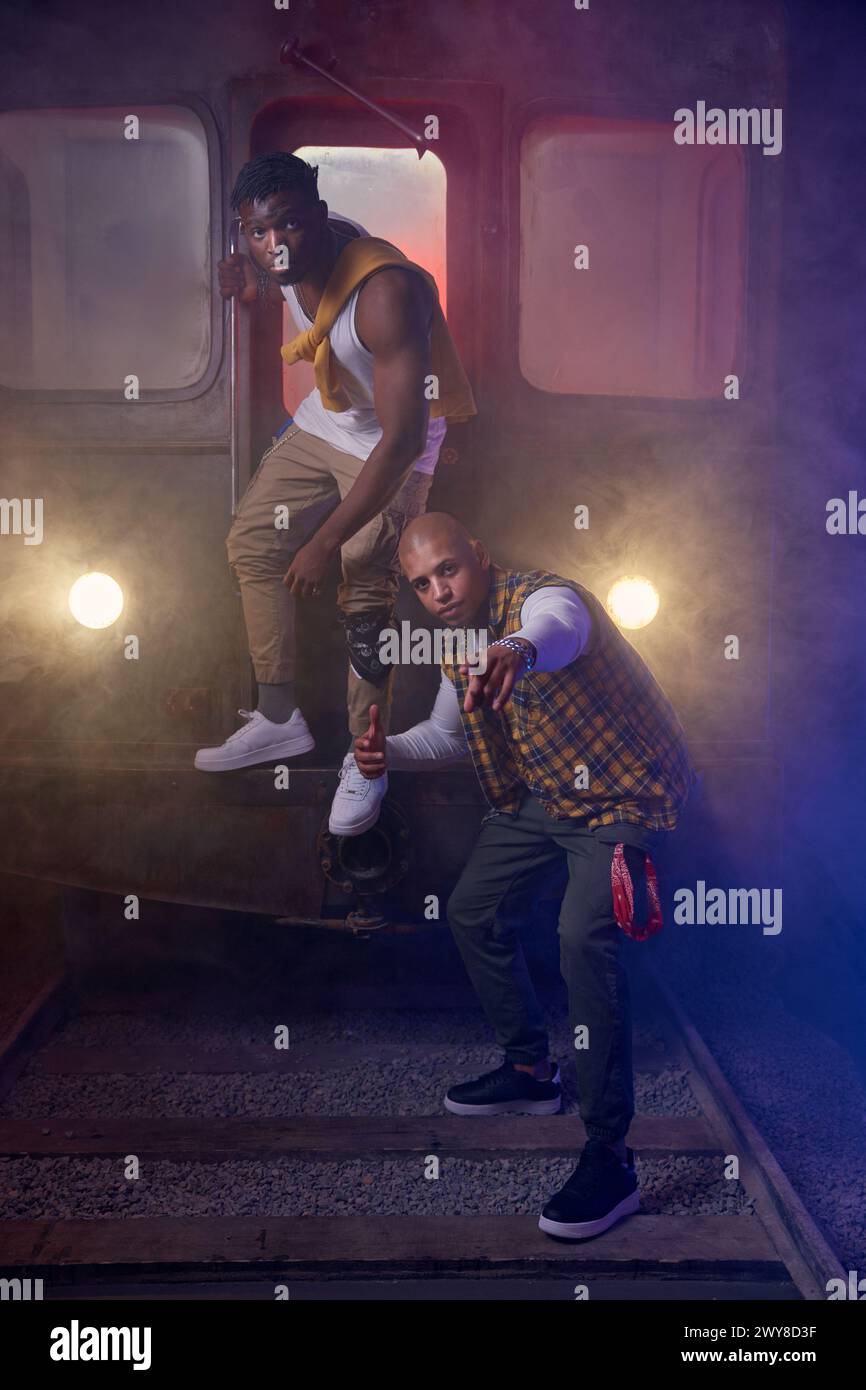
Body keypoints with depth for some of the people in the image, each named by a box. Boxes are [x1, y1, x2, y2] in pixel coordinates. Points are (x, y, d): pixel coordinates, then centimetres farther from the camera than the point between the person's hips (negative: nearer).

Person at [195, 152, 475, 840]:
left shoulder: (387, 293, -36)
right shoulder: (297, 255, -13)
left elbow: (403, 439, -38)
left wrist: (325, 542, -35)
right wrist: (259, 287, -3)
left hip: (396, 439, -8)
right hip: (326, 417, 8)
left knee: (365, 598, -14)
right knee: (251, 542, 8)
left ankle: (365, 760, 6)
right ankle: (279, 719, 20)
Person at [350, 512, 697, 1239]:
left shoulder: (543, 597, -27)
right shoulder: (457, 637, 1)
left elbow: (556, 631, -54)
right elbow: (449, 732, 15)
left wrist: (519, 649, -79)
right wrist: (387, 751, -6)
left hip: (621, 790, -9)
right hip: (537, 792, 9)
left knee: (584, 936, -27)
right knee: (470, 908, 15)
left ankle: (610, 1157, -19)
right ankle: (532, 1070, 34)